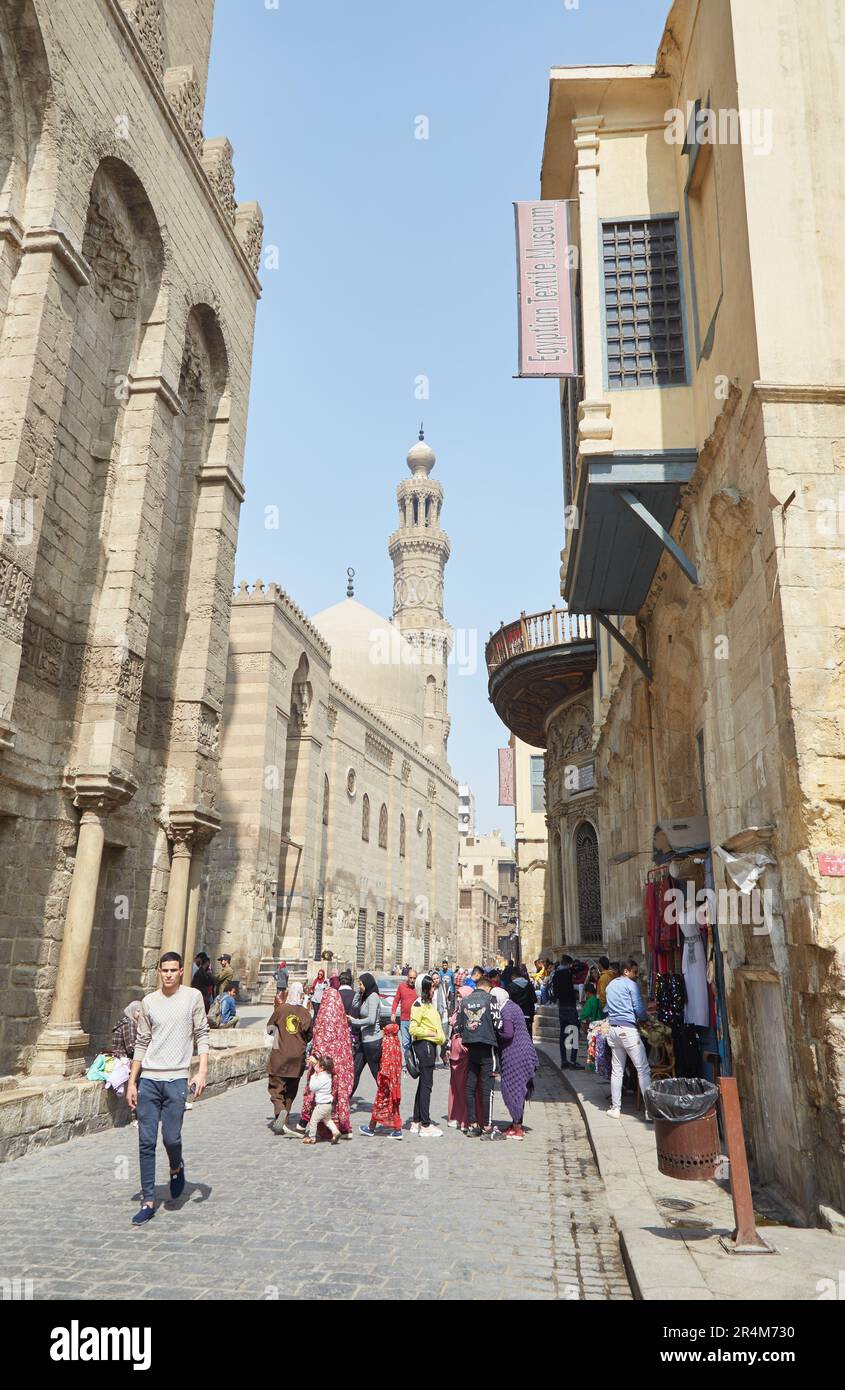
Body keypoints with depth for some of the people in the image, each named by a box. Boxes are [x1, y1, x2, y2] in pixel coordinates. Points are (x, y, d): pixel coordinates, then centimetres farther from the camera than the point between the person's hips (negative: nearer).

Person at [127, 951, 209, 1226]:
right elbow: (141, 1044, 12)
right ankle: (148, 1201, 15)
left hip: (176, 1079, -3)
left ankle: (176, 1168, 27)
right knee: (146, 1143, 4)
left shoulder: (192, 997, -1)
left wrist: (202, 1071, -9)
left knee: (171, 1137, -6)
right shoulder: (149, 1002, 7)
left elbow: (202, 1035, 0)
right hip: (148, 1079, 3)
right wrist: (132, 1082, 10)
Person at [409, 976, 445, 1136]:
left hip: (431, 1045, 10)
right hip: (423, 1044, -10)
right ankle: (425, 1126, -5)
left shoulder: (429, 1003, 16)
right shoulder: (419, 1004, -12)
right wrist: (430, 1033, -15)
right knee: (426, 1084, -7)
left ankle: (416, 1122, 21)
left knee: (423, 1083, 14)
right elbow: (413, 1029, -18)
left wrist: (440, 1039, 12)